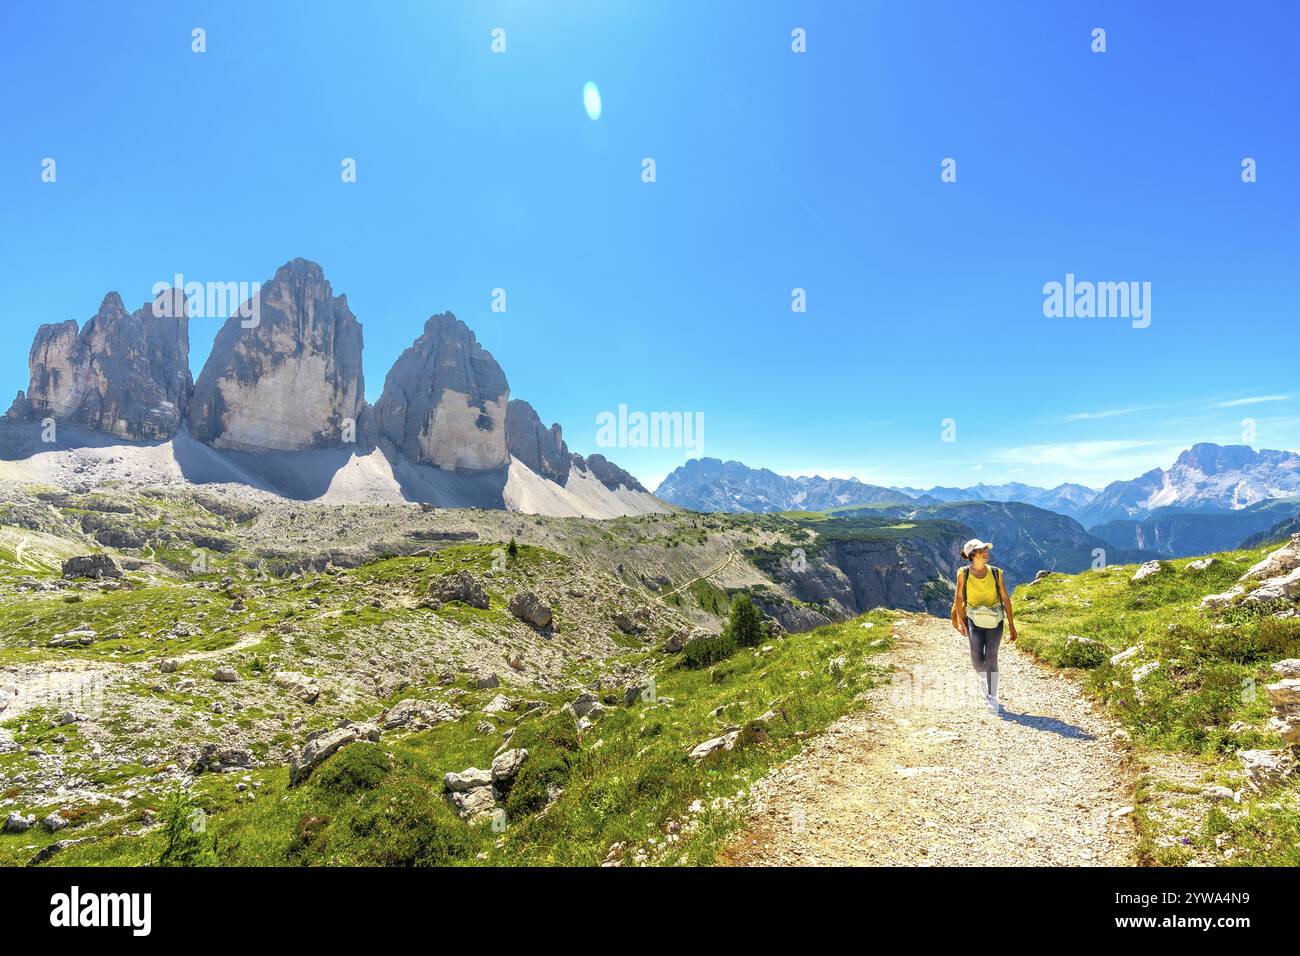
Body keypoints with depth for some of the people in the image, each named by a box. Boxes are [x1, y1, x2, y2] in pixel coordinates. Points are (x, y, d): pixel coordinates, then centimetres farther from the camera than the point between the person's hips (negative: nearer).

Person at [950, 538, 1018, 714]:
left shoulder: (996, 573, -5)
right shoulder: (964, 574, -7)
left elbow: (1005, 599, 1)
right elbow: (959, 598, 1)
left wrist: (1011, 625, 2)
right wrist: (960, 622, -7)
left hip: (995, 620, 0)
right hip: (974, 620, 0)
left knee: (991, 658, -5)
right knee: (977, 658, -9)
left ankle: (992, 699, 5)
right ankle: (982, 678, 27)